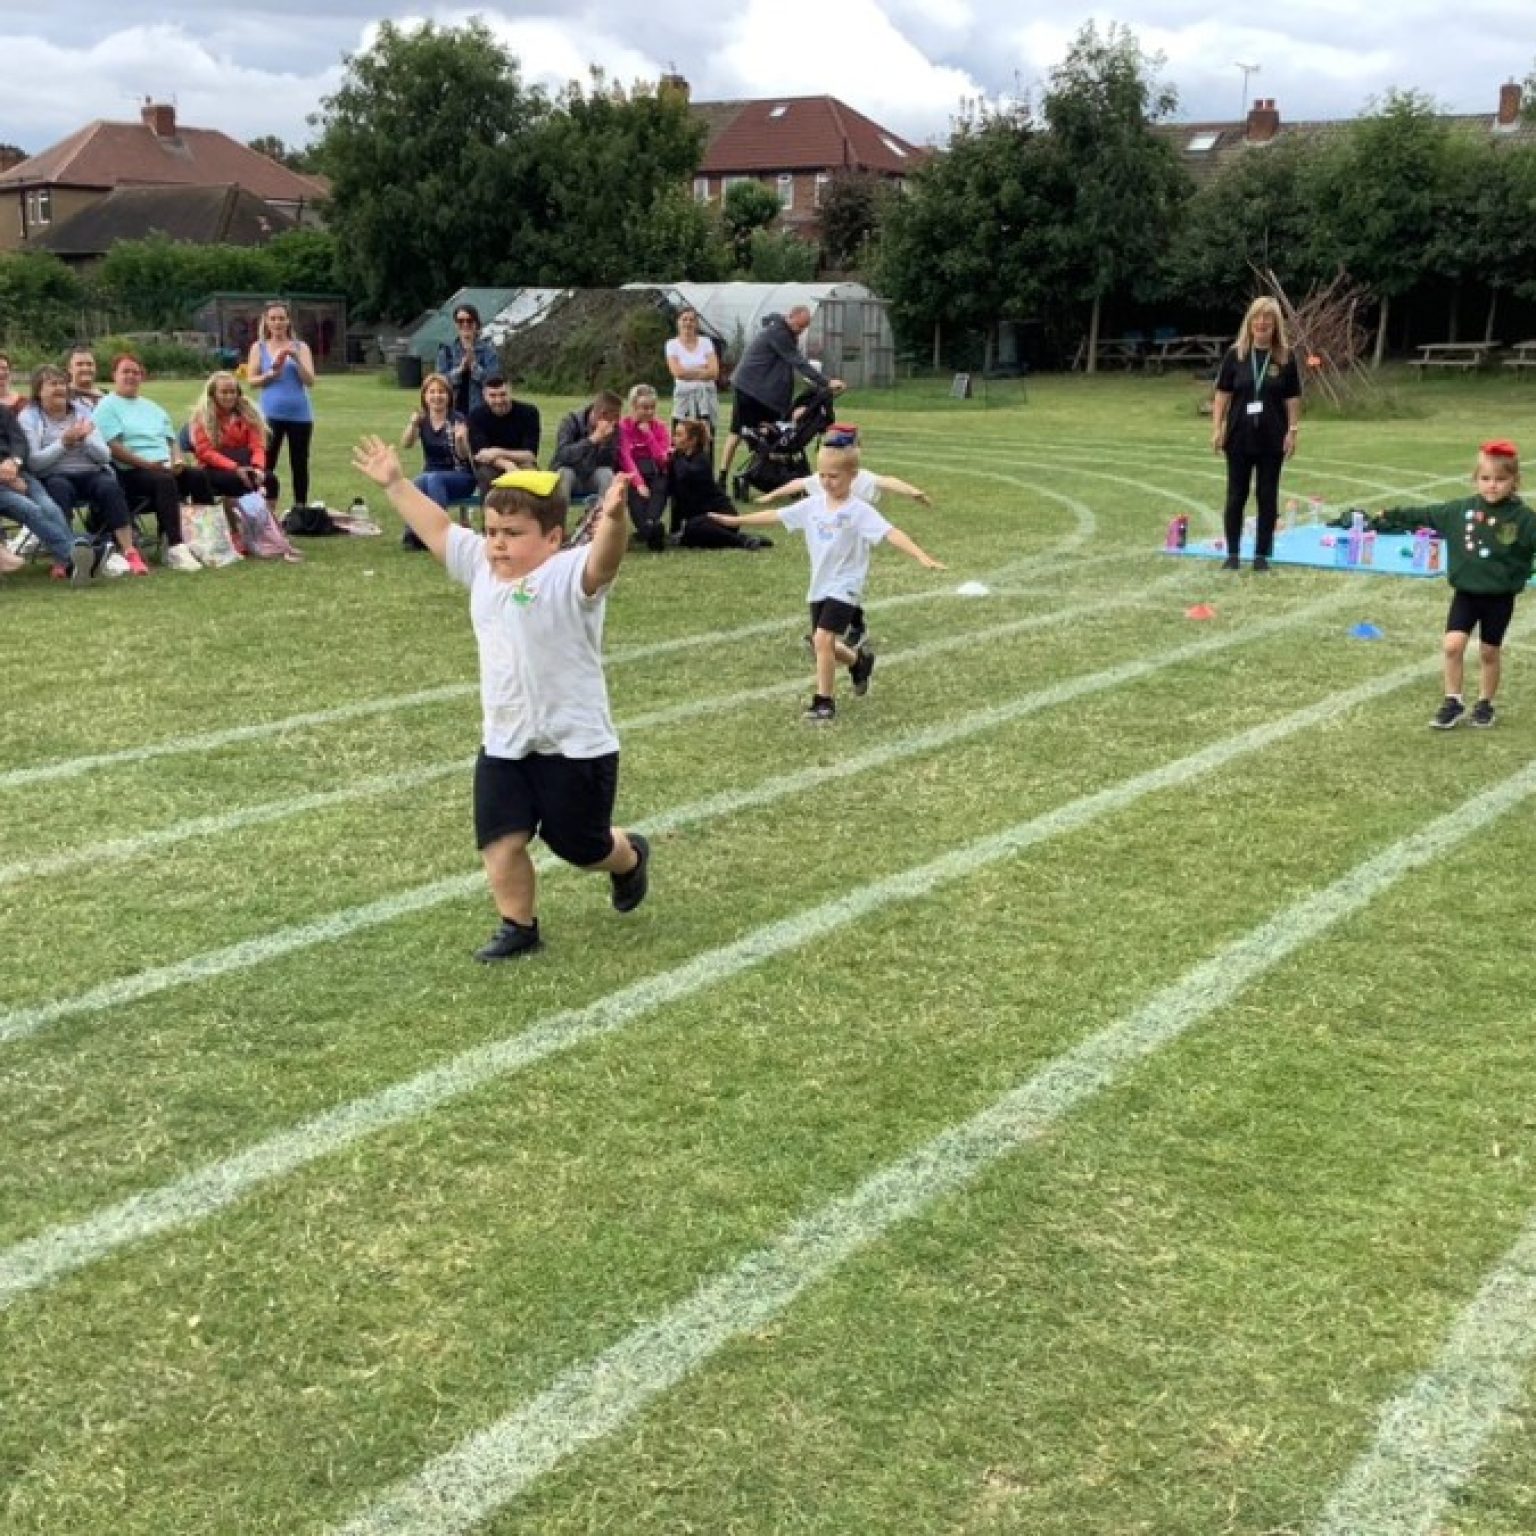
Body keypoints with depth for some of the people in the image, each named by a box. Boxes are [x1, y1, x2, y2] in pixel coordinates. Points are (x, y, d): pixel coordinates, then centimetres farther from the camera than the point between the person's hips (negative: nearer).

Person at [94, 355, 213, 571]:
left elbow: (171, 439, 23)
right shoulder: (108, 406, 6)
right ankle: (174, 548, -44)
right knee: (165, 481, -36)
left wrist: (177, 460, 0)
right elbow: (113, 447, -7)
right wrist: (146, 463, -17)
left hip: (166, 467, 6)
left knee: (198, 476, -23)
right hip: (131, 471, -6)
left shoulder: (152, 407, 28)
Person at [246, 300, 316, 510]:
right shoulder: (259, 347, 7)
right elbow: (251, 380, 2)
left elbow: (310, 381, -2)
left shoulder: (300, 347, 7)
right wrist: (272, 373, -13)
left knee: (300, 465, 6)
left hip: (300, 414, 1)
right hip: (271, 414, -1)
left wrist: (296, 359, -15)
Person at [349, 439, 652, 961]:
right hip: (503, 743, 6)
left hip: (575, 744, -6)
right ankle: (519, 926, 22)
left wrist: (613, 518, -60)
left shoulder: (570, 575, -18)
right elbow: (438, 529, 18)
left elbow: (605, 559, -40)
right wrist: (395, 483, 22)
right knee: (501, 842, 0)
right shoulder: (482, 567, 5)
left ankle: (629, 857, 45)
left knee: (581, 847, 11)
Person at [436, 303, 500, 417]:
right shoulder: (447, 350, 7)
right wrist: (460, 369, -16)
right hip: (454, 409, 1)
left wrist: (474, 365, -18)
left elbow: (494, 380, -7)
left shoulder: (487, 349, 2)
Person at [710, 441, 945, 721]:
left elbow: (890, 533, -26)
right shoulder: (813, 505, 3)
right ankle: (859, 660, 45)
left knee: (823, 639, -18)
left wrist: (922, 557, -39)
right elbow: (776, 515, 12)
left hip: (844, 588, -7)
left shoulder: (859, 511, -15)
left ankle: (824, 701, -5)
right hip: (818, 587, 7)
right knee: (826, 645, 14)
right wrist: (736, 519, 15)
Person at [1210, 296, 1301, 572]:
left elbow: (1292, 398, 2)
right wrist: (1217, 428, -5)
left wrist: (1292, 431, -4)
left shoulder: (1286, 357, 0)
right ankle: (1232, 554, 12)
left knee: (1267, 496, 4)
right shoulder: (1235, 354, 0)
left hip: (1272, 438, 0)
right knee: (1236, 495, 4)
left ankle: (1262, 554, 12)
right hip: (1239, 436, 0)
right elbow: (1223, 393, 1)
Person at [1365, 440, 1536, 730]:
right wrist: (1387, 518, 10)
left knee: (1489, 652, 10)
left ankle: (1485, 703, 28)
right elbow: (1422, 517, 7)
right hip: (1465, 592, 2)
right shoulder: (1460, 510, -2)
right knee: (1452, 645, -7)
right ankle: (1453, 701, 8)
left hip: (1499, 597, -2)